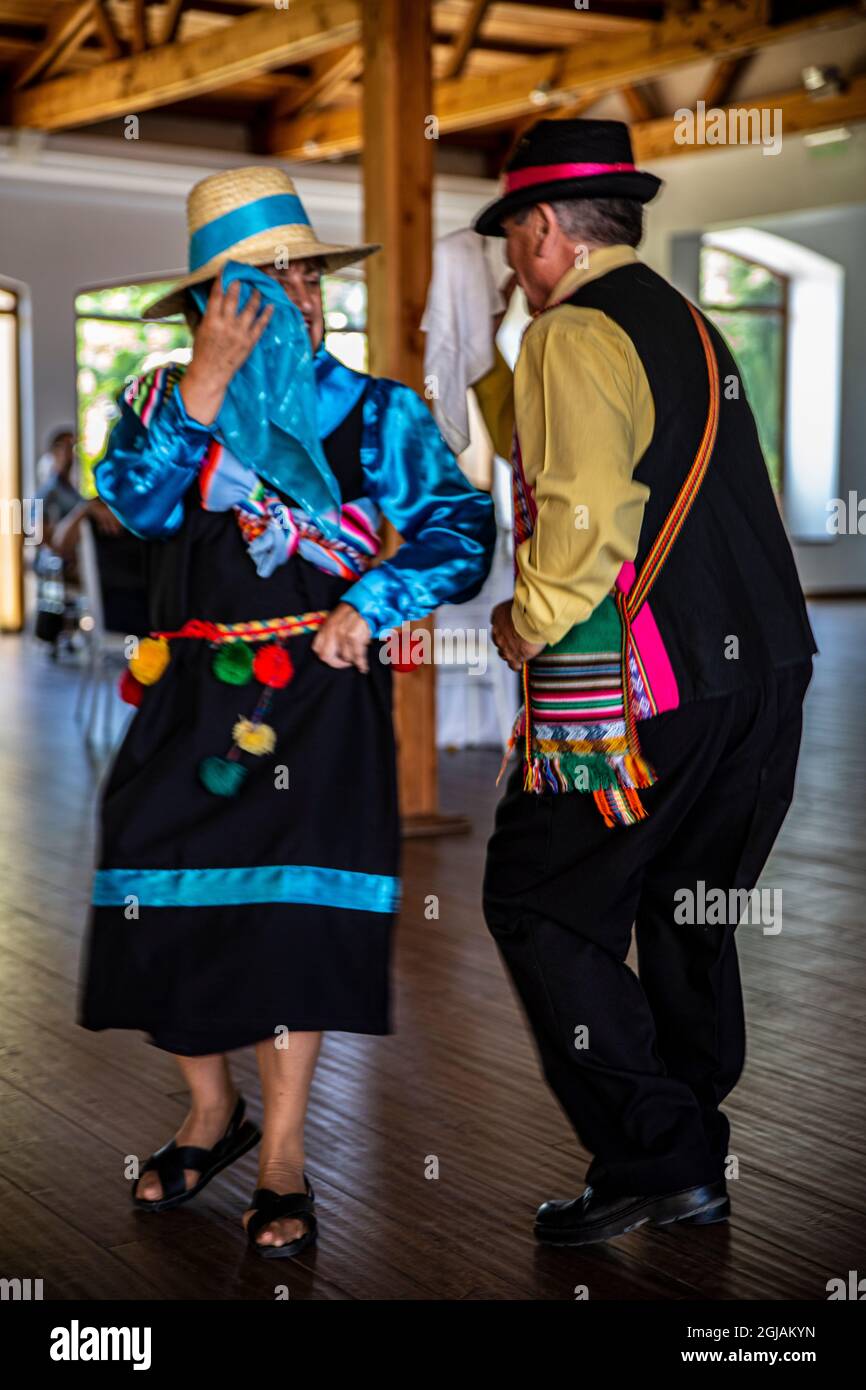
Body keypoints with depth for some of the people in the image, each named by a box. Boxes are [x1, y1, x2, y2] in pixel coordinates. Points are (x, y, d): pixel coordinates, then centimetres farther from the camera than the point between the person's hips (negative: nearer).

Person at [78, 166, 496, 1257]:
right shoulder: (166, 398, 10)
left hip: (320, 688, -1)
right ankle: (211, 1111, 20)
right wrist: (210, 377, -14)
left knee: (296, 900, -9)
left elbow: (461, 531, 0)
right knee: (158, 892, -5)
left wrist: (369, 603, -13)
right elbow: (138, 502, -9)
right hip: (191, 689, 2)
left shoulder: (376, 413, 7)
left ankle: (283, 1156, 6)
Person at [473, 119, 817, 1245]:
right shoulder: (687, 327, 18)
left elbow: (587, 514, -21)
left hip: (632, 695, -9)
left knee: (541, 905, 2)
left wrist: (527, 623, -8)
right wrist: (472, 366, 31)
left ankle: (652, 1159, 2)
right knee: (689, 913, 18)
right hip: (760, 673, 9)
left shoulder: (575, 333, -10)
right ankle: (693, 1155, 27)